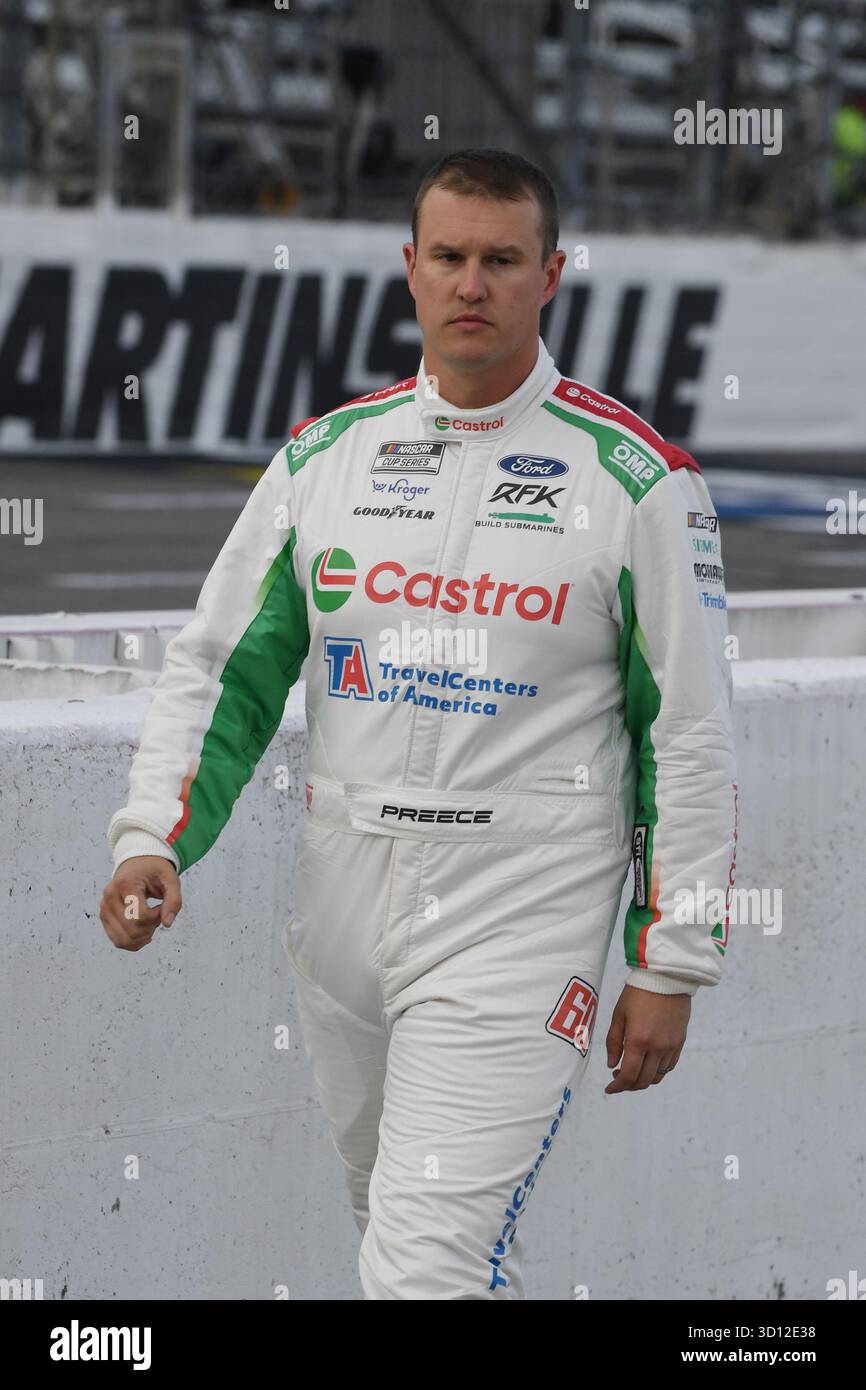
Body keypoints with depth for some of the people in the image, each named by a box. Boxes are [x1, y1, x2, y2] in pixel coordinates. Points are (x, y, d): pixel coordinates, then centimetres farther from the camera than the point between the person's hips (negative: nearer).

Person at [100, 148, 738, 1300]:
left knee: (431, 1264, -15)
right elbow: (220, 663, 9)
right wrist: (155, 840, -7)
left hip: (522, 923, -5)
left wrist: (671, 965, -3)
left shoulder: (636, 476, -5)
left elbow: (692, 732, -2)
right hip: (342, 905, 5)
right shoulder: (326, 455, 7)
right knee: (398, 1230, 16)